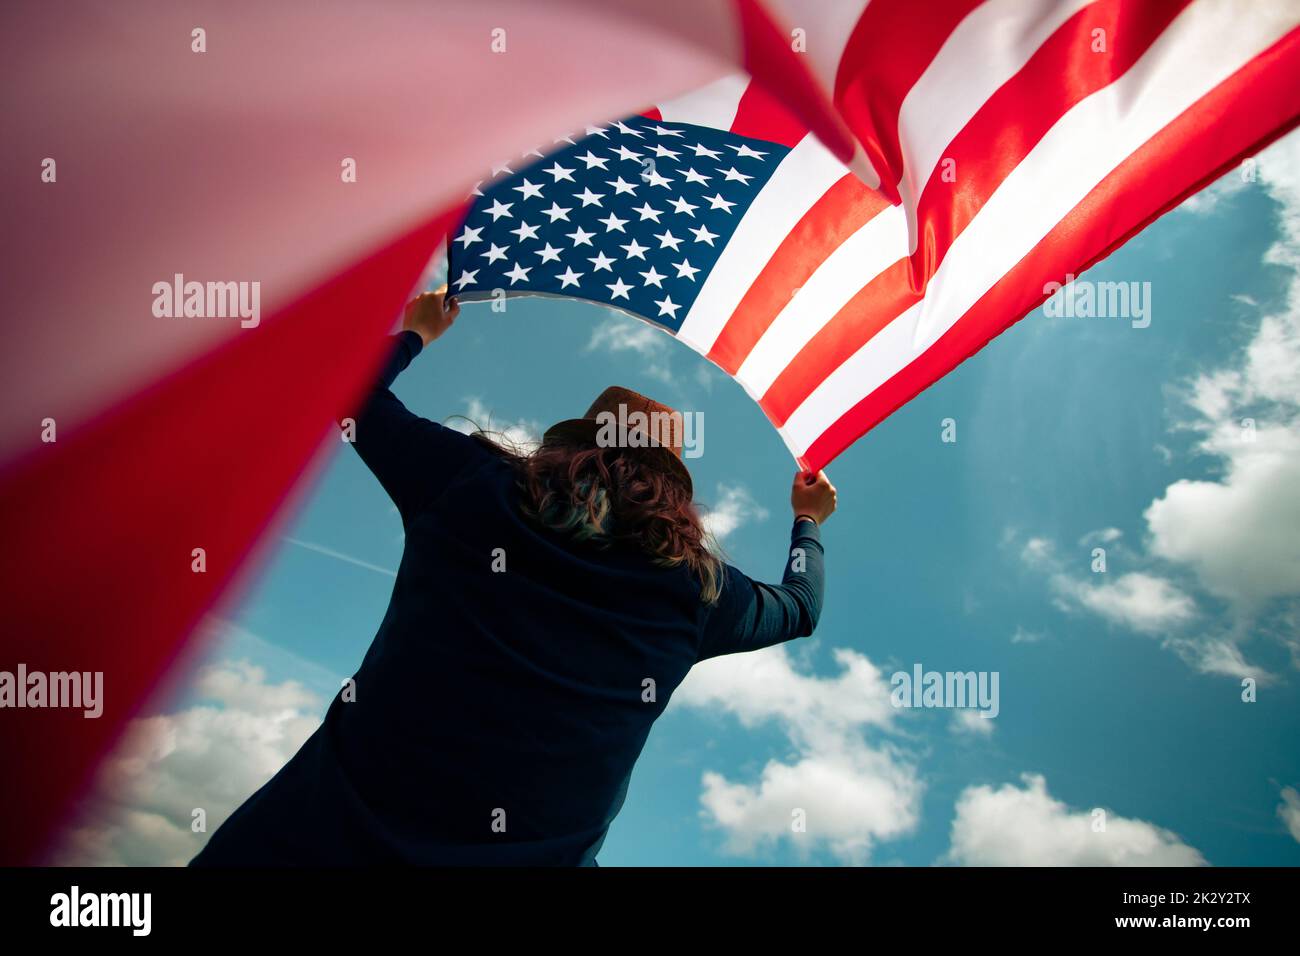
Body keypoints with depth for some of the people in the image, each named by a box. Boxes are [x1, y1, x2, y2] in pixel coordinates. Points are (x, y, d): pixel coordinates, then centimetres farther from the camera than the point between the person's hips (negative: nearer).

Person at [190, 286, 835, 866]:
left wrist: (416, 332, 33)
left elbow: (355, 394, 15)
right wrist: (808, 523, 43)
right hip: (534, 850, 1)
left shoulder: (474, 484, -1)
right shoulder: (697, 587, 4)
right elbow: (799, 608, 24)